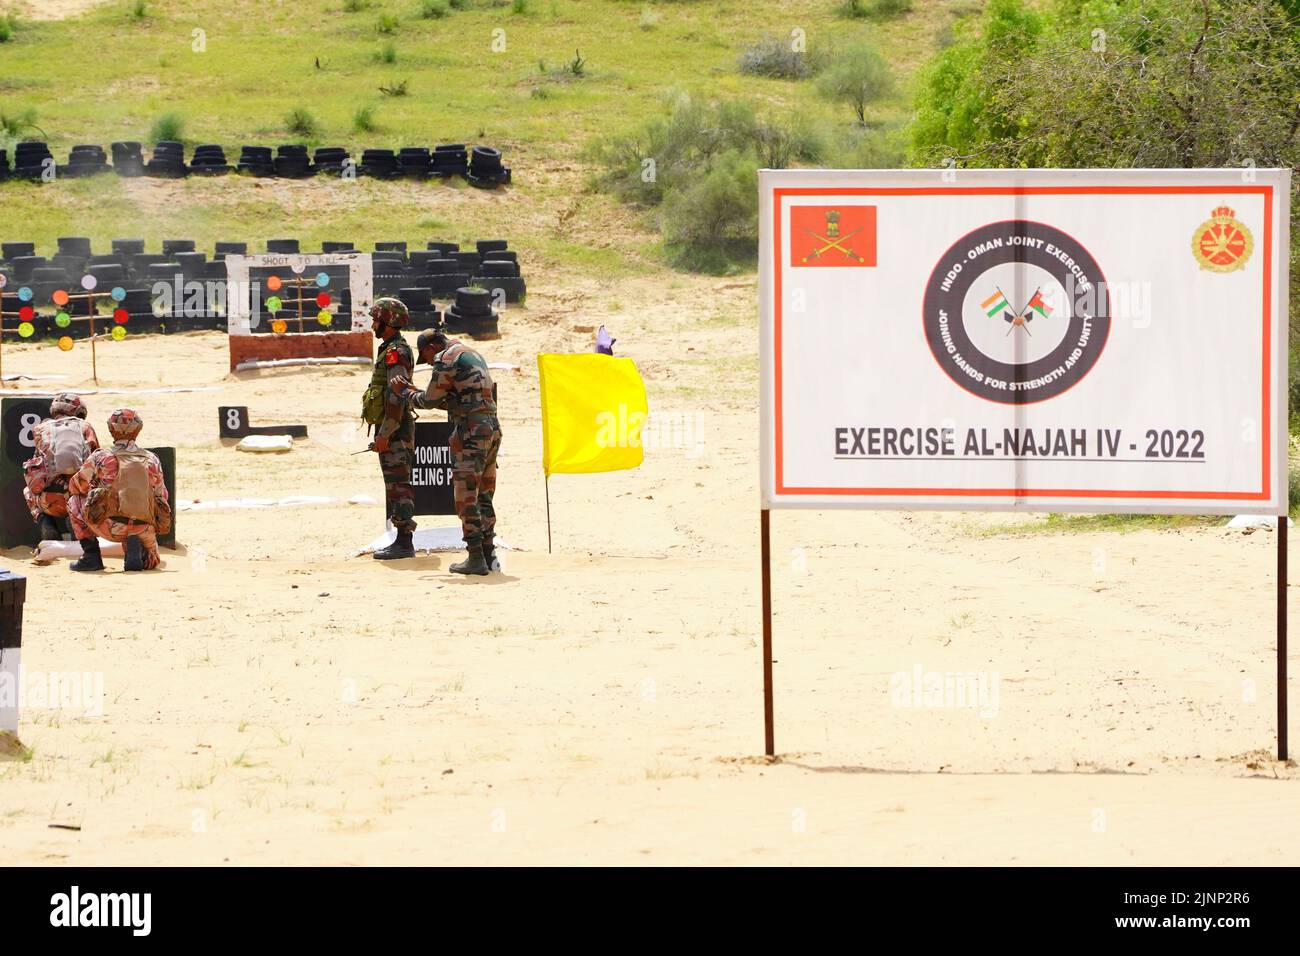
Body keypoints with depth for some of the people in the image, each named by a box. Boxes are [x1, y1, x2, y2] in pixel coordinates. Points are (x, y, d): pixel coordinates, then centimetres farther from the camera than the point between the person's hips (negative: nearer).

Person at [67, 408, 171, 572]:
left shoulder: (100, 457, 1)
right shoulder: (152, 460, 9)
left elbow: (76, 486, 15)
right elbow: (161, 496, 19)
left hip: (110, 528, -3)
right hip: (143, 531, 3)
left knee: (75, 501, 22)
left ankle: (91, 555, 13)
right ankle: (136, 546, -1)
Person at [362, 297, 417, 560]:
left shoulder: (395, 353, -15)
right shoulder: (391, 351, 18)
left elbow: (396, 397, -22)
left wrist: (384, 434, -23)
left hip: (393, 430, -11)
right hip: (392, 431, 11)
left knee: (398, 486, -10)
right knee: (397, 487, 11)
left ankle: (404, 543, -10)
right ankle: (402, 541, 14)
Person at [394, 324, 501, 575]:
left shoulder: (447, 359, -7)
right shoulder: (472, 354, 22)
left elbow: (430, 401, -2)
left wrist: (405, 392, 16)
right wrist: (418, 392, 27)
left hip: (470, 432, -9)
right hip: (492, 429, 9)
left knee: (466, 497, -5)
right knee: (484, 496, 13)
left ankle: (475, 558, -7)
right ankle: (489, 553, 12)